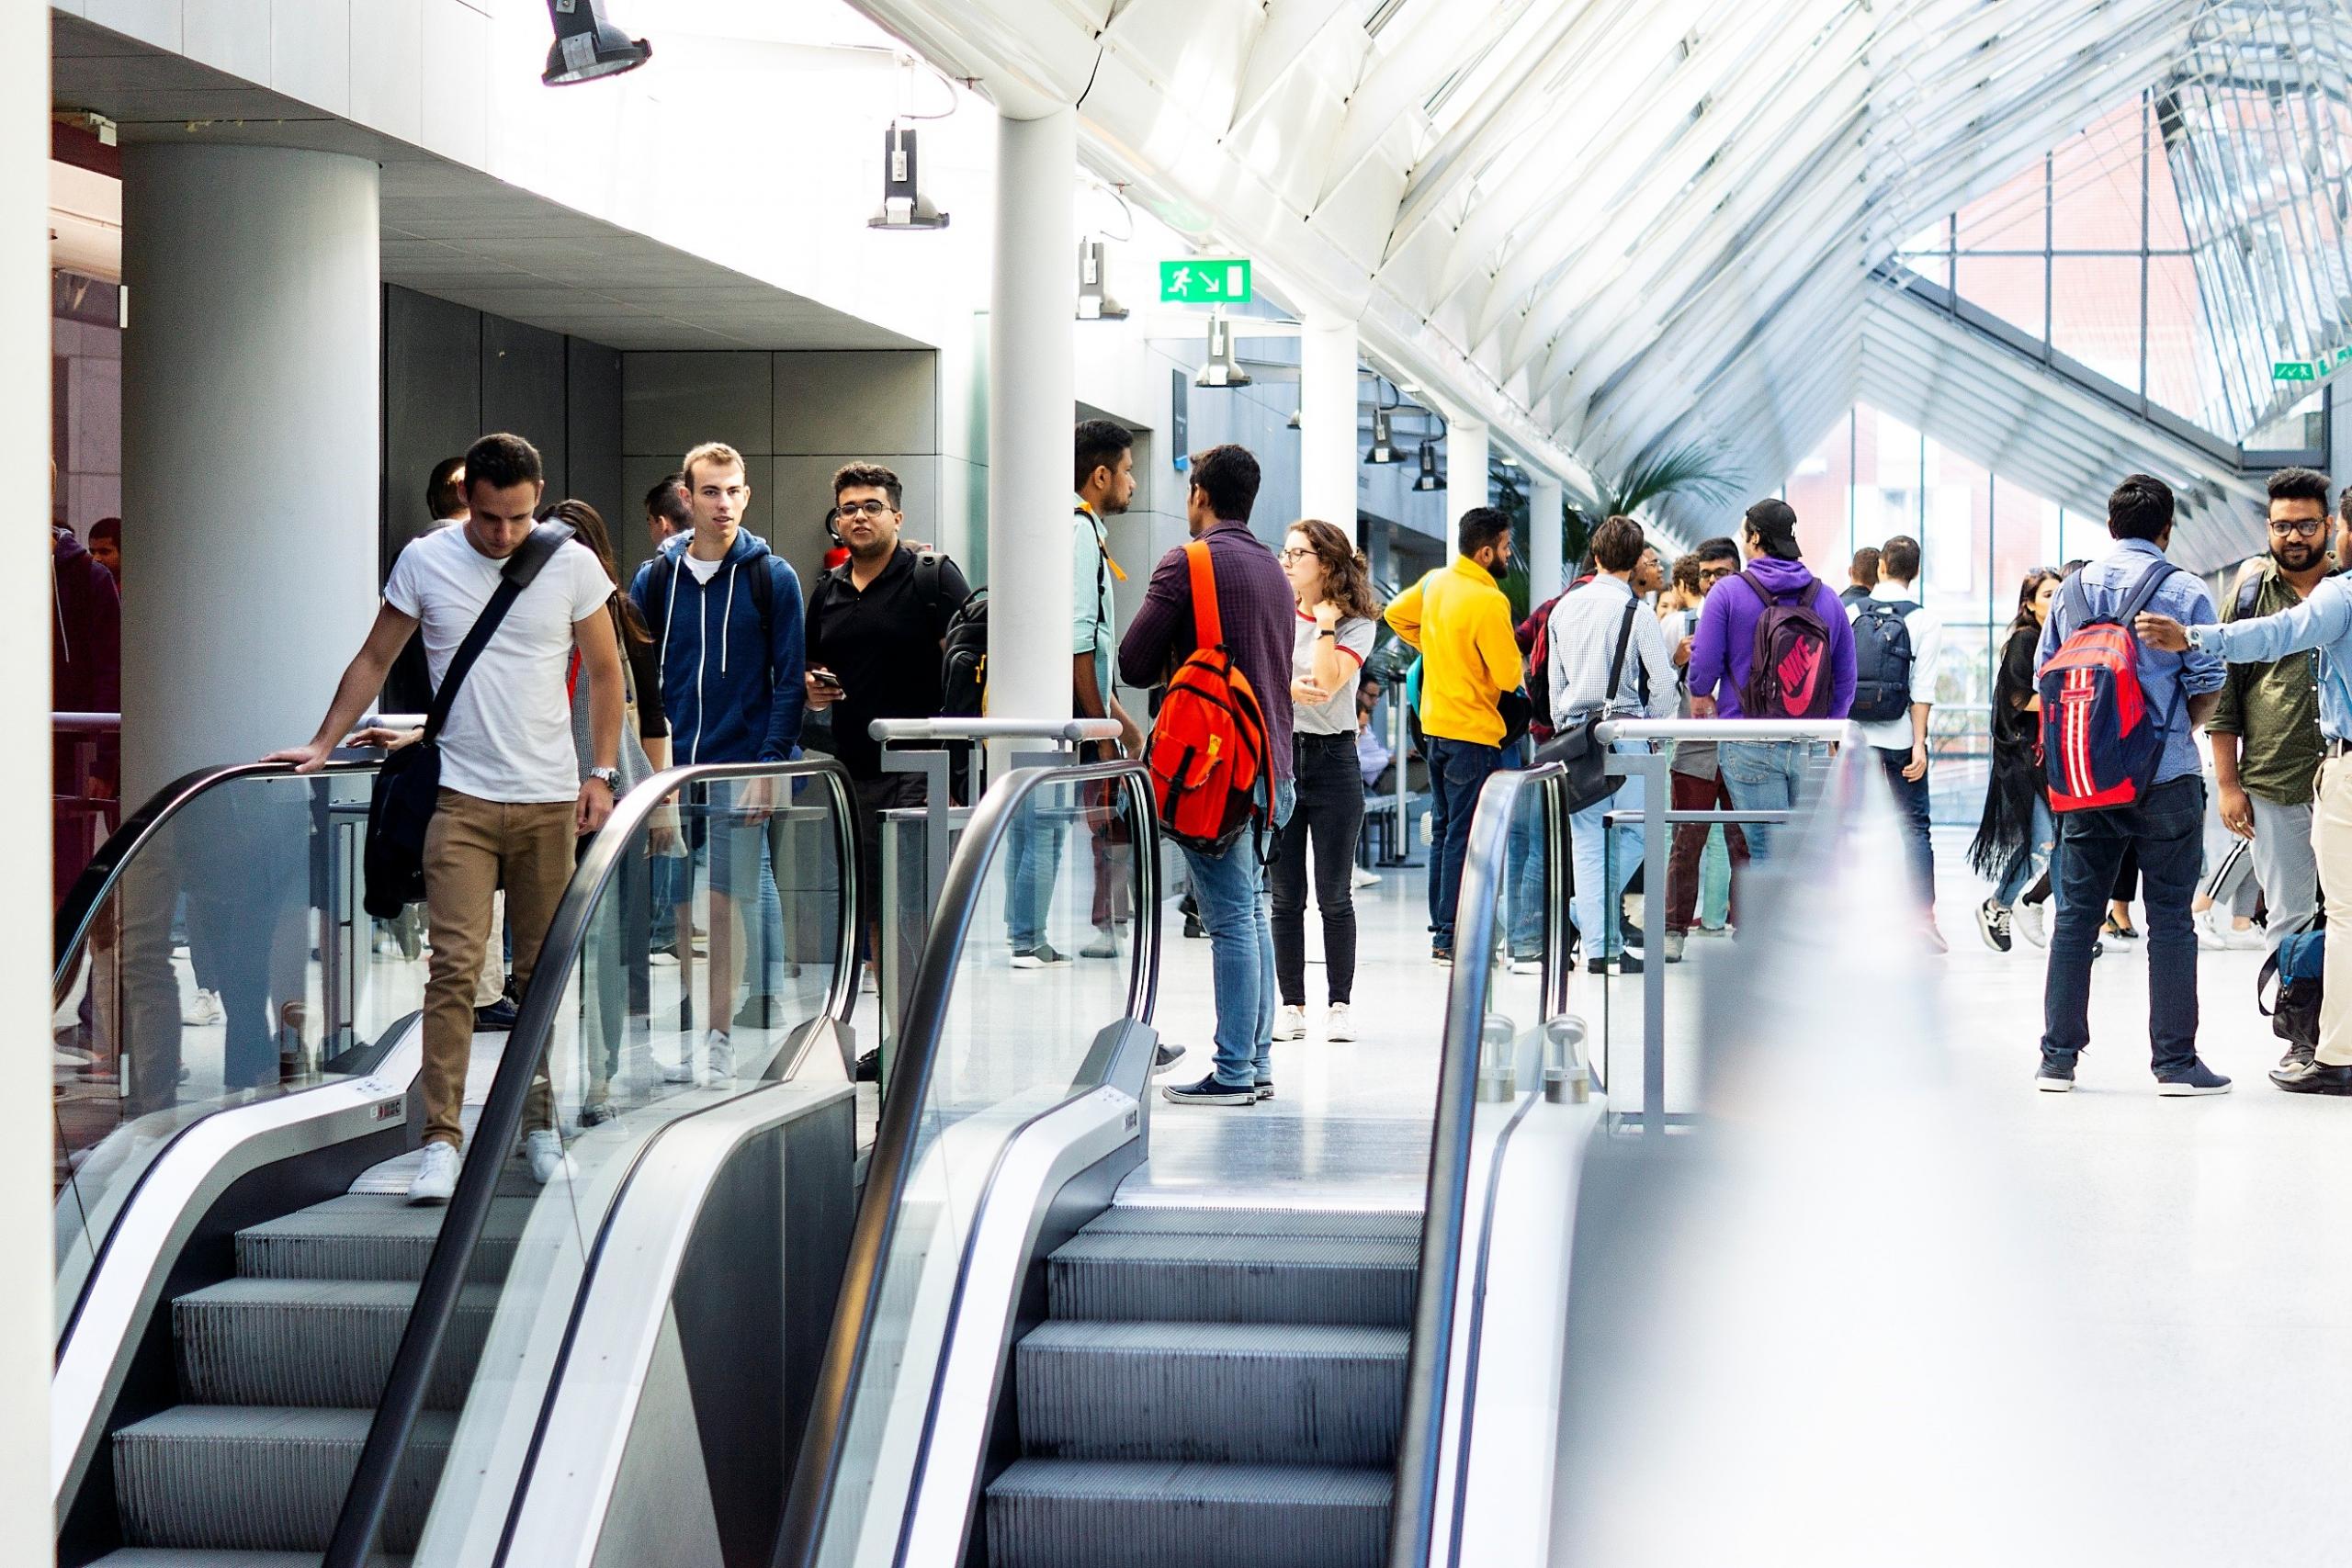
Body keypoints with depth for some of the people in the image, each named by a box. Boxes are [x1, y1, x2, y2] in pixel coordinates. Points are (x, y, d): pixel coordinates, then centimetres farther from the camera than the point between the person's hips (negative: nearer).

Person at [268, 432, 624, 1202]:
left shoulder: (573, 565, 1)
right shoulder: (425, 561, 0)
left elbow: (604, 673, 10)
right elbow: (375, 659, 11)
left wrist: (602, 773, 3)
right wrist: (322, 746, 8)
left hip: (551, 798, 1)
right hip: (463, 797, -1)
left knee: (544, 970, 7)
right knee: (455, 964, -10)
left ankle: (539, 1124, 18)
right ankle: (442, 1138, -10)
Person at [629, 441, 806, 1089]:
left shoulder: (772, 577, 1)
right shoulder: (655, 578, 8)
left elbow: (790, 680, -1)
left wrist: (770, 764, -10)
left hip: (740, 766, -3)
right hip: (671, 767, 3)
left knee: (726, 901, -3)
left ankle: (719, 1041, 1)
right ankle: (683, 1034, 11)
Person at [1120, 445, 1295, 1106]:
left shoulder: (1189, 563, -8)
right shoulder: (1275, 571, 17)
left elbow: (1133, 663, -9)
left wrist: (1171, 662, 9)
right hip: (1273, 762, 8)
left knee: (1229, 918, -7)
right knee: (1252, 912, 13)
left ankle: (1233, 1072, -6)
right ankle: (1258, 1058, 15)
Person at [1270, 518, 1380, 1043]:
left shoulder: (1357, 624, -1)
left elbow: (1325, 682, -15)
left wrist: (1326, 624, -10)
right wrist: (1289, 689, -22)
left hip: (1333, 759, -2)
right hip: (1278, 757, 2)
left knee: (1335, 896, 1)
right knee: (1286, 896, 4)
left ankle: (1339, 1004, 9)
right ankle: (1292, 1005, 10)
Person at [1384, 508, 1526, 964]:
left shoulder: (1435, 582, 4)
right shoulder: (1488, 602, -20)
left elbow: (1396, 615, 22)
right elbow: (1509, 676, -18)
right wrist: (1518, 668, 3)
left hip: (1435, 724, 8)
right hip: (1473, 731, -8)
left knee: (1444, 831, 15)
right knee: (1466, 836, -5)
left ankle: (1441, 928, 20)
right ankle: (1450, 938, -5)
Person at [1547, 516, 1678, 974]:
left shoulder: (1565, 608, 8)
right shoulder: (1636, 614, -9)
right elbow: (1665, 689, -10)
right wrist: (1647, 722, 9)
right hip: (1624, 731, -6)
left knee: (1587, 840, 7)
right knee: (1633, 832, 8)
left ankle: (1598, 947, 5)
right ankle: (1590, 911, -2)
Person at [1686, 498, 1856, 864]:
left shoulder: (1728, 594, -6)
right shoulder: (1826, 598, 8)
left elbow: (1704, 662, -6)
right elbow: (1845, 676, 12)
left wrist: (1700, 695, 17)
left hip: (1751, 747, -4)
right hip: (1811, 748, 4)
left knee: (1769, 854, -4)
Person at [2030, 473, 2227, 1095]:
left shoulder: (2071, 590, 6)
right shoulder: (2185, 592, -5)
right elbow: (2208, 687, -4)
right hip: (2166, 777, -3)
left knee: (2075, 915, 8)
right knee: (2170, 919, 2)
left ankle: (2058, 1058, 9)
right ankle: (2175, 1061, 2)